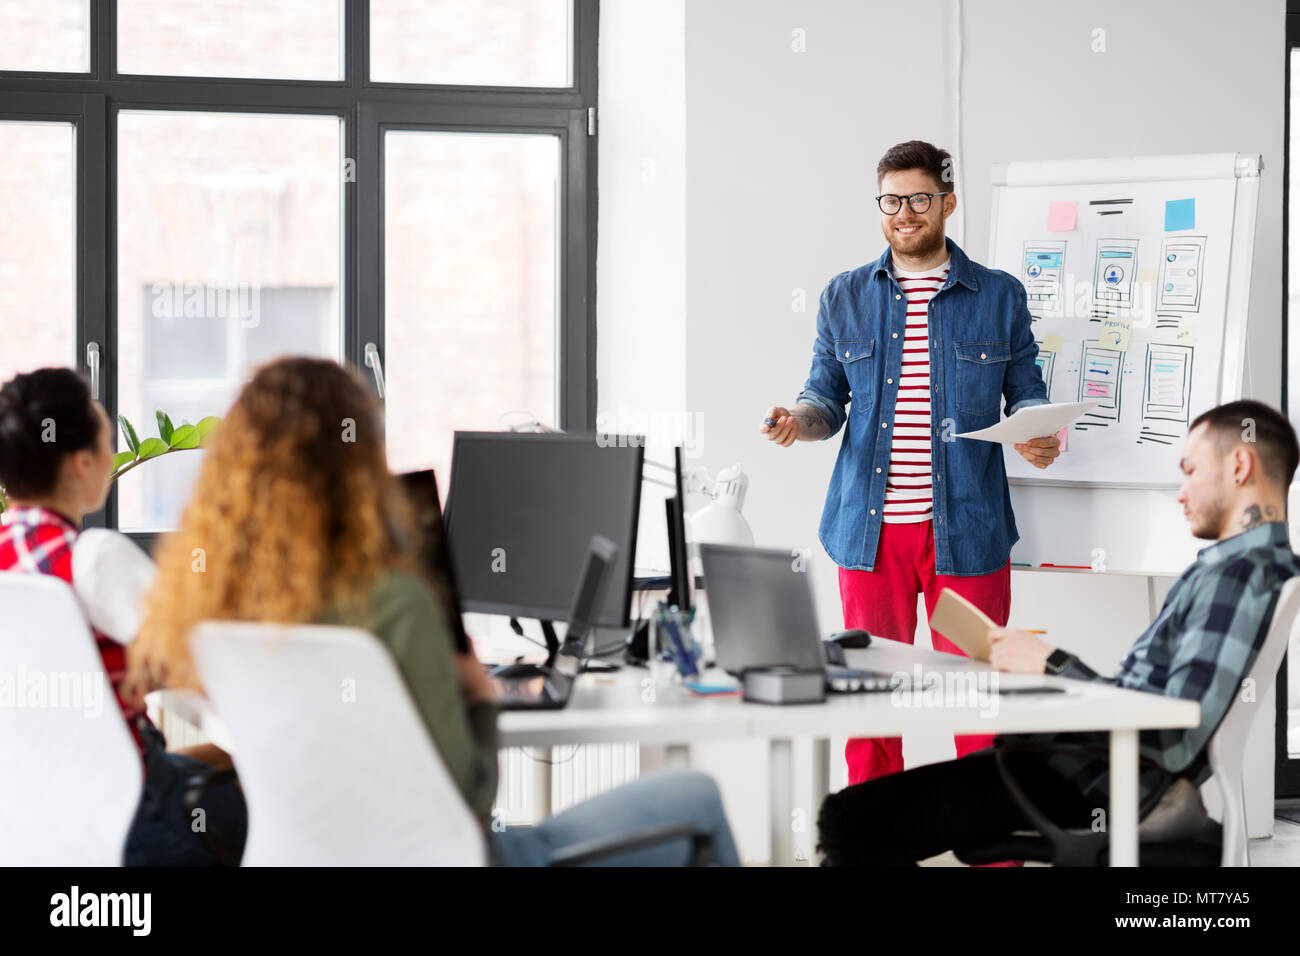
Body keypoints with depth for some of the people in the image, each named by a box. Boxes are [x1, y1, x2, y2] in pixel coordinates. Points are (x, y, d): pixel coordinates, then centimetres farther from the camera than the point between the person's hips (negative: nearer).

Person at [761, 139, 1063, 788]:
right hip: (870, 529, 1)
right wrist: (797, 420, -9)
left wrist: (1037, 435, -12)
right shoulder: (844, 297, 11)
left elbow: (1026, 393, 10)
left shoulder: (999, 296, 7)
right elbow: (827, 397, 13)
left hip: (965, 529, -1)